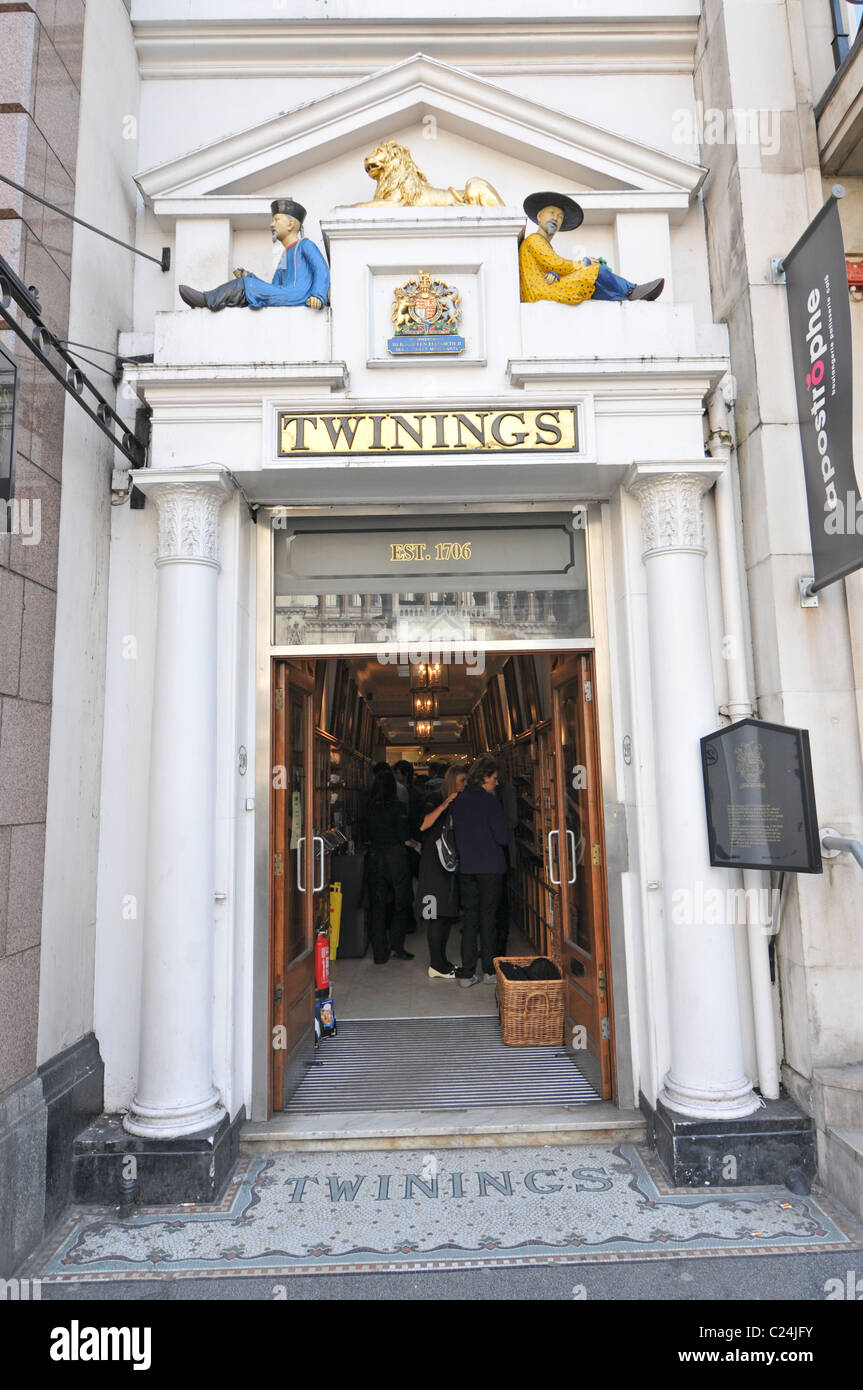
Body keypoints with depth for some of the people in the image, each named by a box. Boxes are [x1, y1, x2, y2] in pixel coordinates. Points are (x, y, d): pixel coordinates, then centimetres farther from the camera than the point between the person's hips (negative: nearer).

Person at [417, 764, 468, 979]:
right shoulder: (435, 799, -7)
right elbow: (424, 825, -21)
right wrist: (444, 805, -23)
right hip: (435, 862, -8)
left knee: (448, 913, 11)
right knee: (438, 915, -7)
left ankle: (441, 960, 20)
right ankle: (436, 966, -2)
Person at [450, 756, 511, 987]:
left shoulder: (459, 801, 6)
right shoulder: (489, 801, -12)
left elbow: (457, 835, 12)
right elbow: (503, 836, -13)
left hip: (466, 867, 5)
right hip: (490, 866, -5)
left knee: (469, 918, 9)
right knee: (488, 917, 6)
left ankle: (467, 973, 8)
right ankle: (489, 970, 12)